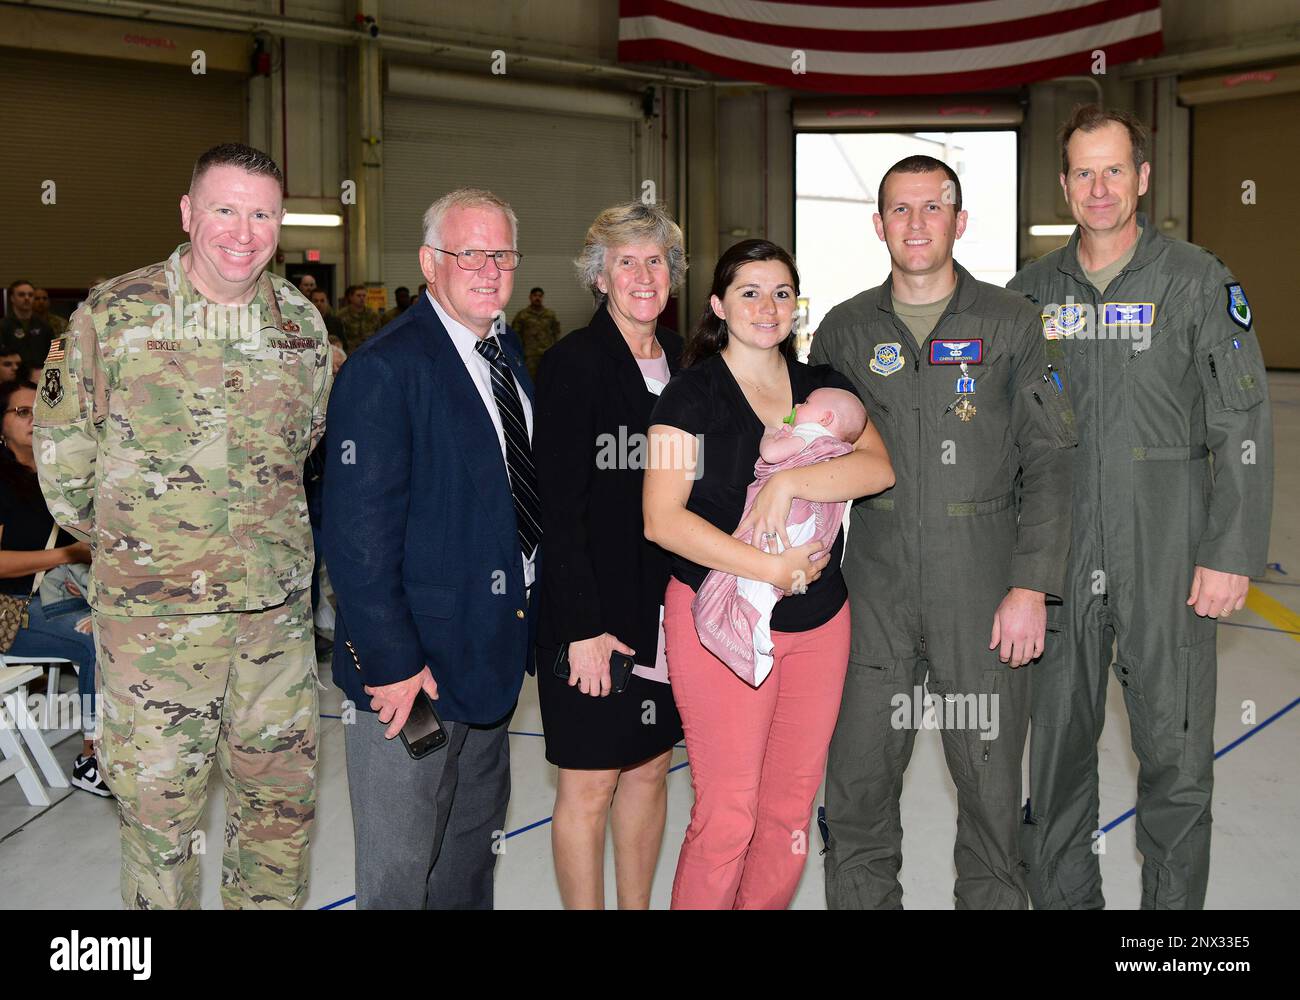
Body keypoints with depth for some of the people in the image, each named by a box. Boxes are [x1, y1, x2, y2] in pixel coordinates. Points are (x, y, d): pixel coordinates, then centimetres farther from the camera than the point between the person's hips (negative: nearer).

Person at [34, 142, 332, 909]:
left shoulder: (302, 321, 3)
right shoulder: (114, 313, -7)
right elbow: (62, 448, 1)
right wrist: (123, 540, 6)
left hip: (278, 609, 3)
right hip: (152, 611, -3)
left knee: (285, 797, 14)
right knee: (159, 805, 8)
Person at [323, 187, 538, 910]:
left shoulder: (510, 352, 9)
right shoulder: (385, 368, -17)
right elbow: (357, 532, -20)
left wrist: (530, 623, 6)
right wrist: (392, 662, -21)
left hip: (497, 652, 8)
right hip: (415, 665, -8)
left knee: (474, 844, 23)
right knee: (401, 868, 8)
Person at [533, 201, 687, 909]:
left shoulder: (677, 358, 10)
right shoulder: (574, 364, -11)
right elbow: (559, 508, -14)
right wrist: (583, 626, -17)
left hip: (667, 607, 7)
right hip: (596, 613, -6)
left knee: (650, 768, 16)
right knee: (589, 784, 3)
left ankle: (638, 905, 31)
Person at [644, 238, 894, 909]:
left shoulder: (822, 386, 11)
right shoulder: (691, 394, -3)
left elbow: (878, 468, -5)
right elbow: (662, 519, -12)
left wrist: (788, 482, -20)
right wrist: (768, 567, -19)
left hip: (819, 623, 5)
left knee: (791, 810, 10)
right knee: (726, 819, -5)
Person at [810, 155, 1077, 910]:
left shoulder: (1011, 322, 0)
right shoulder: (846, 330, 6)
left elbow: (1049, 463, -2)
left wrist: (1032, 587, -9)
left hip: (983, 591, -1)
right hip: (875, 592, 2)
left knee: (991, 782, 7)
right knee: (857, 784, 6)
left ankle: (994, 898, 27)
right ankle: (863, 898, 25)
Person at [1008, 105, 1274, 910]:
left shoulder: (1198, 281, -2)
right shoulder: (1033, 291, 7)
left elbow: (1244, 428, -4)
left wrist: (1231, 555, -10)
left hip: (1167, 558, -3)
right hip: (1060, 559, 3)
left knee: (1175, 753, 3)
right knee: (1057, 743, 11)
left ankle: (1174, 904, 21)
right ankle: (1063, 896, 28)